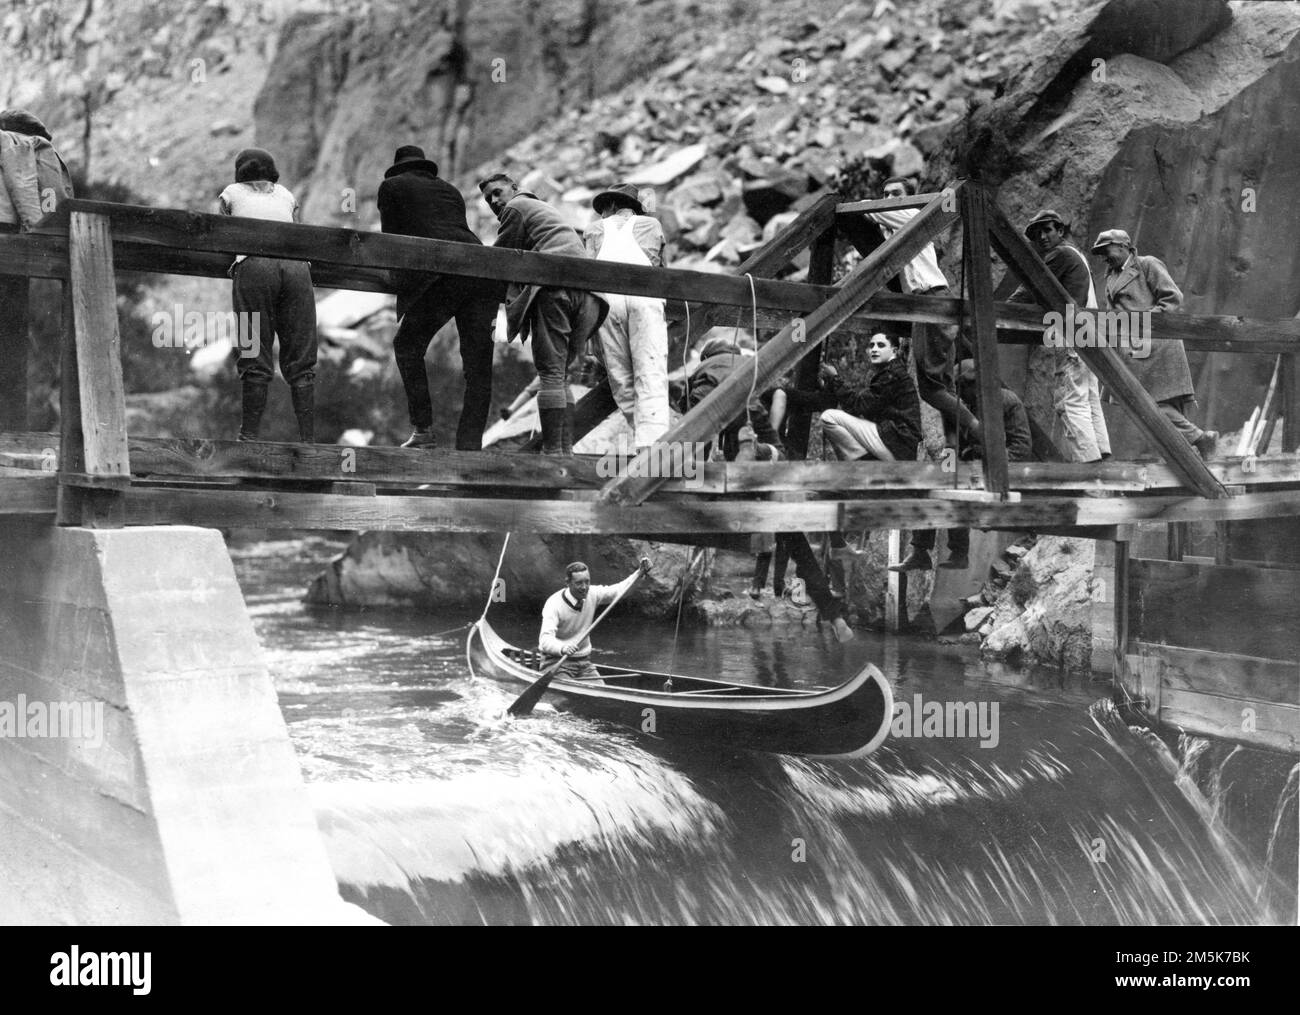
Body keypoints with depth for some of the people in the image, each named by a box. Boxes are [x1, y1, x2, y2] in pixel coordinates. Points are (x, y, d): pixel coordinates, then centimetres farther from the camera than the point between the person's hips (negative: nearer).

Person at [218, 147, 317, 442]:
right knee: (300, 360, 1)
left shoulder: (231, 193, 26)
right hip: (296, 266, 2)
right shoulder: (286, 195, 31)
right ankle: (308, 438, -5)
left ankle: (249, 437, -9)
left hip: (255, 266, -2)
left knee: (255, 360, -3)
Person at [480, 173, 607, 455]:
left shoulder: (515, 208, 11)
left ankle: (553, 451, -16)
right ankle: (566, 448, 2)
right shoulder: (546, 210, 37)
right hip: (588, 293, 8)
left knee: (551, 373, -10)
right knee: (561, 375, 10)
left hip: (554, 287, -8)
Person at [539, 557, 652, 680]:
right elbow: (545, 641, -30)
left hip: (584, 661, 6)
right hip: (557, 661, -6)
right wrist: (562, 648, -52)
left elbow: (618, 590, 13)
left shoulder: (592, 594, -1)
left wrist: (640, 572, 2)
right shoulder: (554, 604, -19)